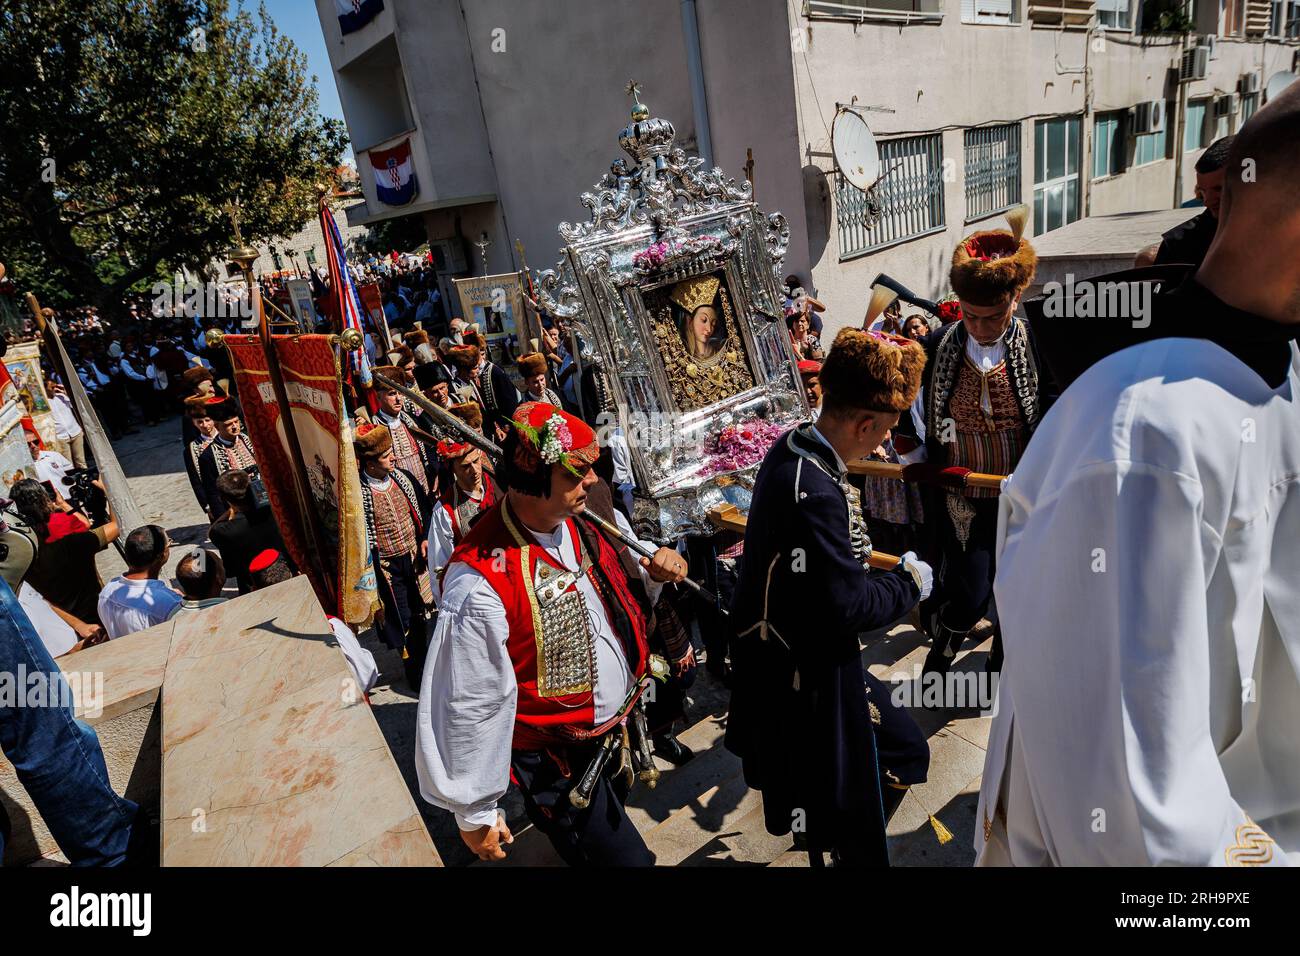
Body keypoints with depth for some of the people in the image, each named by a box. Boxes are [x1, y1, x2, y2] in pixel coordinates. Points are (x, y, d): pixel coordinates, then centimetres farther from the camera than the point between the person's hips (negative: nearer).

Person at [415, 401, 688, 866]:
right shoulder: (481, 580, -30)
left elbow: (632, 596, 10)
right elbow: (470, 707, -21)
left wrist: (659, 570, -13)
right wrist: (475, 812, -10)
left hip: (621, 734, 7)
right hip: (560, 765, -6)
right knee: (625, 857, 8)